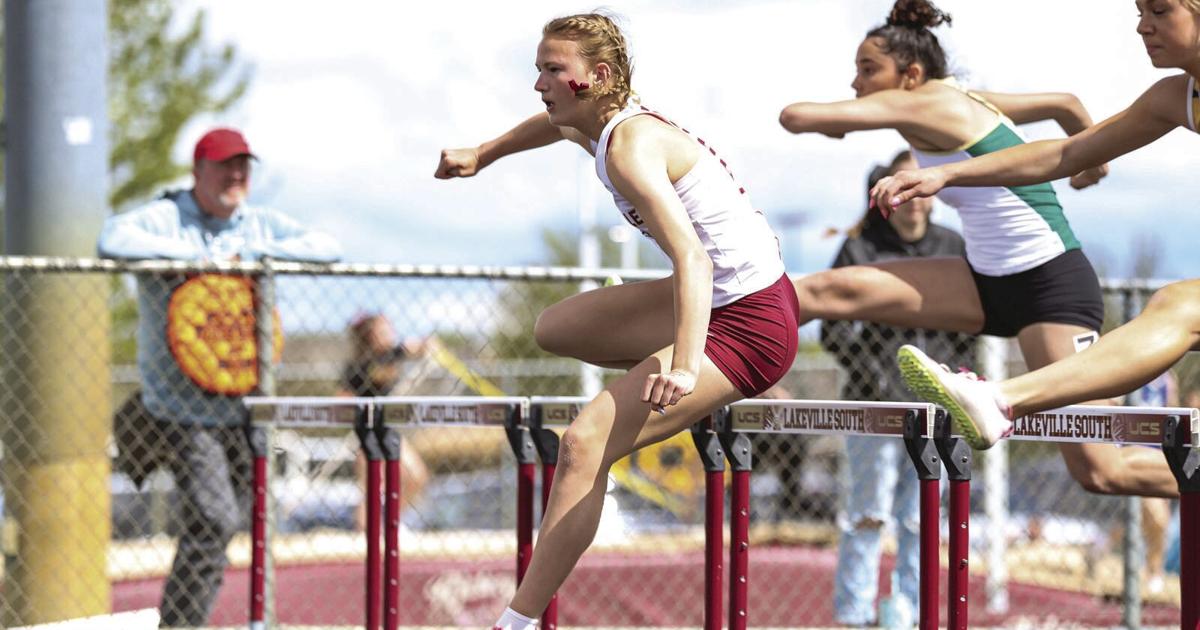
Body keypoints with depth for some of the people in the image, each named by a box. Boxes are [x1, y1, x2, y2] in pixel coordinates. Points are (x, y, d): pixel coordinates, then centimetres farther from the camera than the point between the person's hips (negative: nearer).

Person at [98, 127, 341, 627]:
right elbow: (112, 242, -26)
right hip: (182, 405, -6)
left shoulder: (262, 225, 10)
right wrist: (196, 255, -24)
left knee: (227, 519, 10)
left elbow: (328, 248, 0)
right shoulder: (162, 218, -6)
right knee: (213, 519, -16)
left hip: (241, 401, 6)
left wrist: (252, 252, -12)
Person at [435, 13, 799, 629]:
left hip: (748, 325, -10)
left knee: (585, 444, -21)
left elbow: (692, 260, -35)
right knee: (555, 329, 23)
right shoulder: (600, 124, 5)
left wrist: (684, 365, -46)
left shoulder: (630, 148, -23)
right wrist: (481, 155, 42)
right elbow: (553, 124, 32)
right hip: (721, 300, 10)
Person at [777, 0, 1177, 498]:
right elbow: (1066, 103, 24)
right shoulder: (962, 100, 11)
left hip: (1050, 285, -10)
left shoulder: (920, 104, -13)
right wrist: (1095, 161, 43)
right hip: (991, 282, 10)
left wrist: (831, 124, 5)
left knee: (1099, 473, -12)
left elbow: (797, 116, -18)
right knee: (835, 290, -5)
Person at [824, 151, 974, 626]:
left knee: (921, 519, 6)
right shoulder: (860, 249, -2)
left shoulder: (953, 249, 9)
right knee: (868, 515, -2)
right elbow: (834, 329, -5)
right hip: (875, 406, -4)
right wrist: (879, 381, -13)